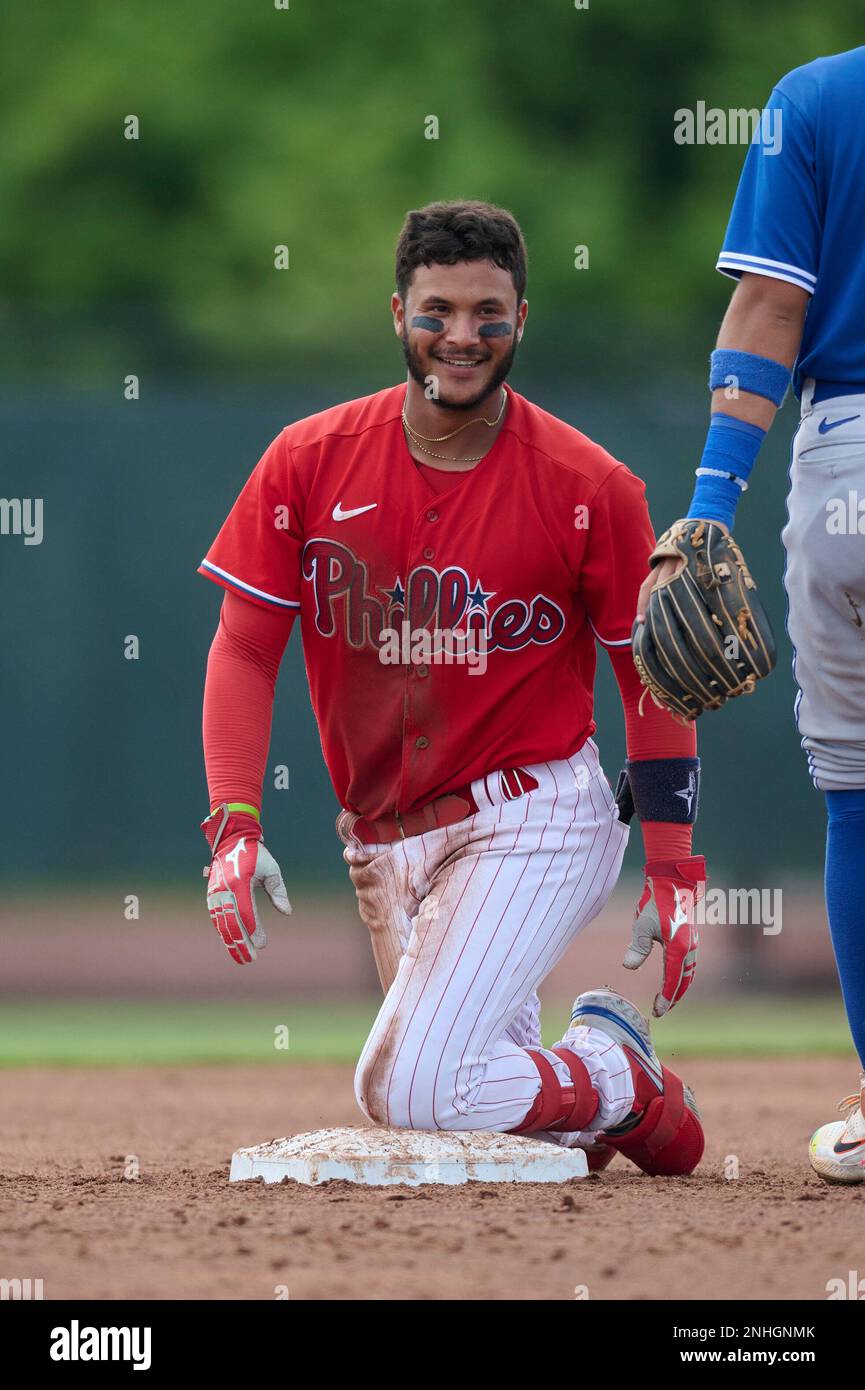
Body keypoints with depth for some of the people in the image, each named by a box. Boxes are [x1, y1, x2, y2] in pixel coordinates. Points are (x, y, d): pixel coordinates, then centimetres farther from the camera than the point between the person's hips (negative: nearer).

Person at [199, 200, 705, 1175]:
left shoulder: (591, 489, -9)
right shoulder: (309, 463, -4)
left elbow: (654, 681, -2)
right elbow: (243, 651, -4)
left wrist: (673, 872, -7)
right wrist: (235, 826, -17)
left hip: (536, 820, -4)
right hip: (386, 839, 4)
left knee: (407, 1092, -19)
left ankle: (619, 1077, 6)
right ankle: (598, 1073, 39)